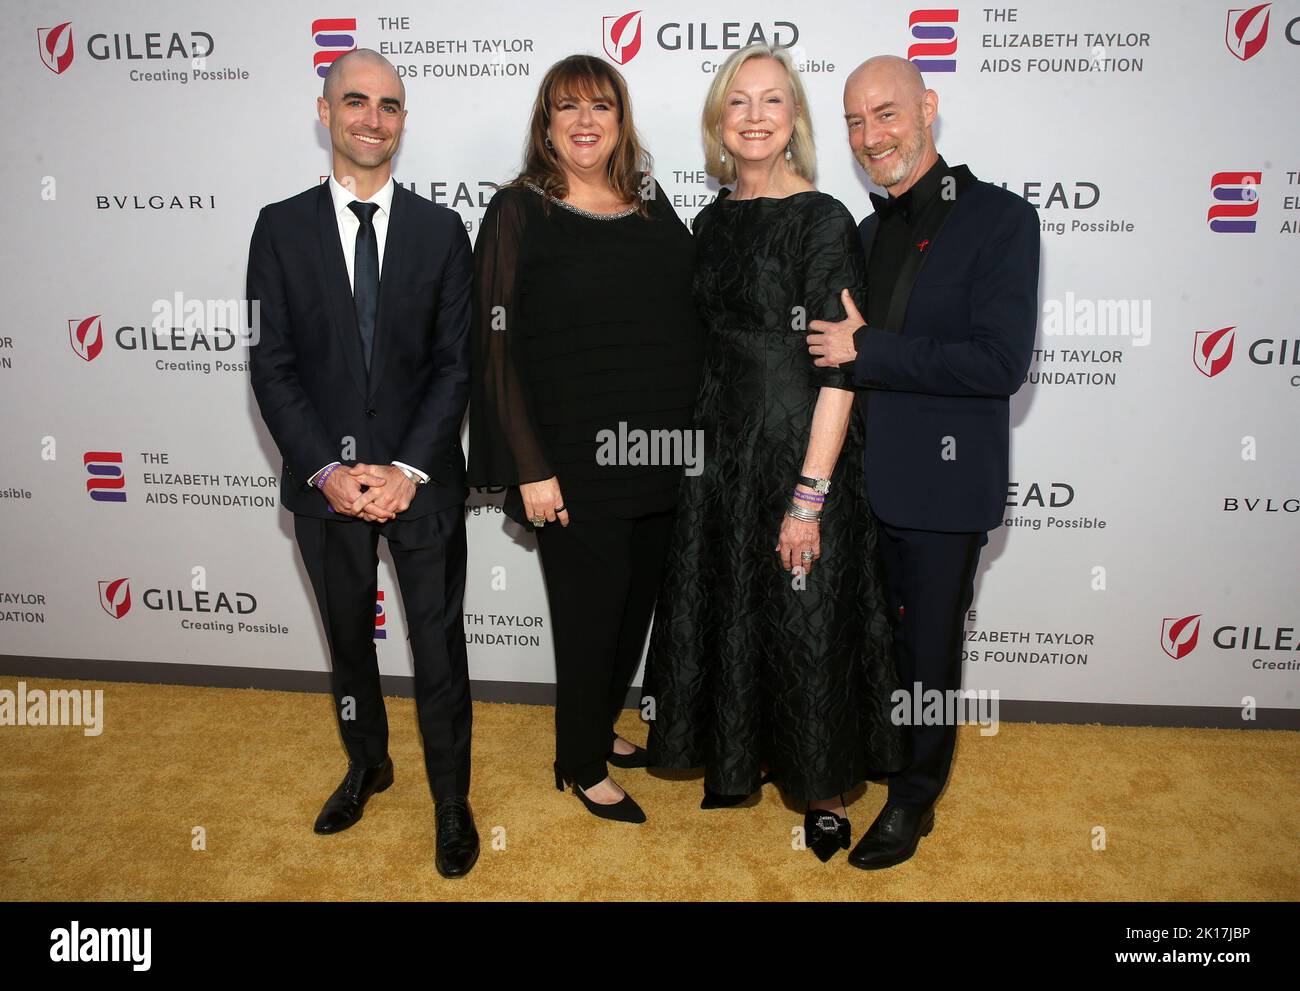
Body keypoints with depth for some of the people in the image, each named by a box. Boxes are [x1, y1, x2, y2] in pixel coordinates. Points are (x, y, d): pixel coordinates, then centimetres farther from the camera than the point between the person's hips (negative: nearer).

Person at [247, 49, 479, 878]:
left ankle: (453, 801, 27)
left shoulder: (442, 229, 0)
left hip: (422, 481, -1)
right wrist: (327, 470, -13)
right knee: (349, 639, 20)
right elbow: (273, 366, -3)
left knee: (439, 647, 7)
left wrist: (407, 469, -14)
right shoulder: (281, 227, 1)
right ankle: (367, 764, 44)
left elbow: (456, 364, -4)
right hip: (326, 480, 2)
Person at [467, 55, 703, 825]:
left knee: (638, 601, 17)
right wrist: (531, 469, -15)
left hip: (658, 451, 5)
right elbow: (498, 347, -9)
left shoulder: (652, 204, 9)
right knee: (591, 610, 6)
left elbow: (690, 319, 14)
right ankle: (583, 764, 29)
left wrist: (691, 429, 6)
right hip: (574, 462, -5)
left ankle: (602, 727, 41)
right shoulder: (519, 213, -5)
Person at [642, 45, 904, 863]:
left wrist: (810, 496, -20)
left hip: (801, 448, -6)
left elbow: (839, 371, -16)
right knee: (725, 612, 16)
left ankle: (826, 792, 27)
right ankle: (742, 763, 38)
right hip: (722, 448, 6)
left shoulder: (824, 220, -12)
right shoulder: (713, 222, 8)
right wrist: (705, 445, 11)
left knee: (807, 624, 5)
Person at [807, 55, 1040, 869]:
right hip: (866, 476, 6)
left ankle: (914, 799, 30)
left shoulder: (1000, 218, -12)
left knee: (929, 647, 10)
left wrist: (867, 351, -22)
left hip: (944, 482, -6)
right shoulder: (873, 230, 10)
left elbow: (1001, 362, -22)